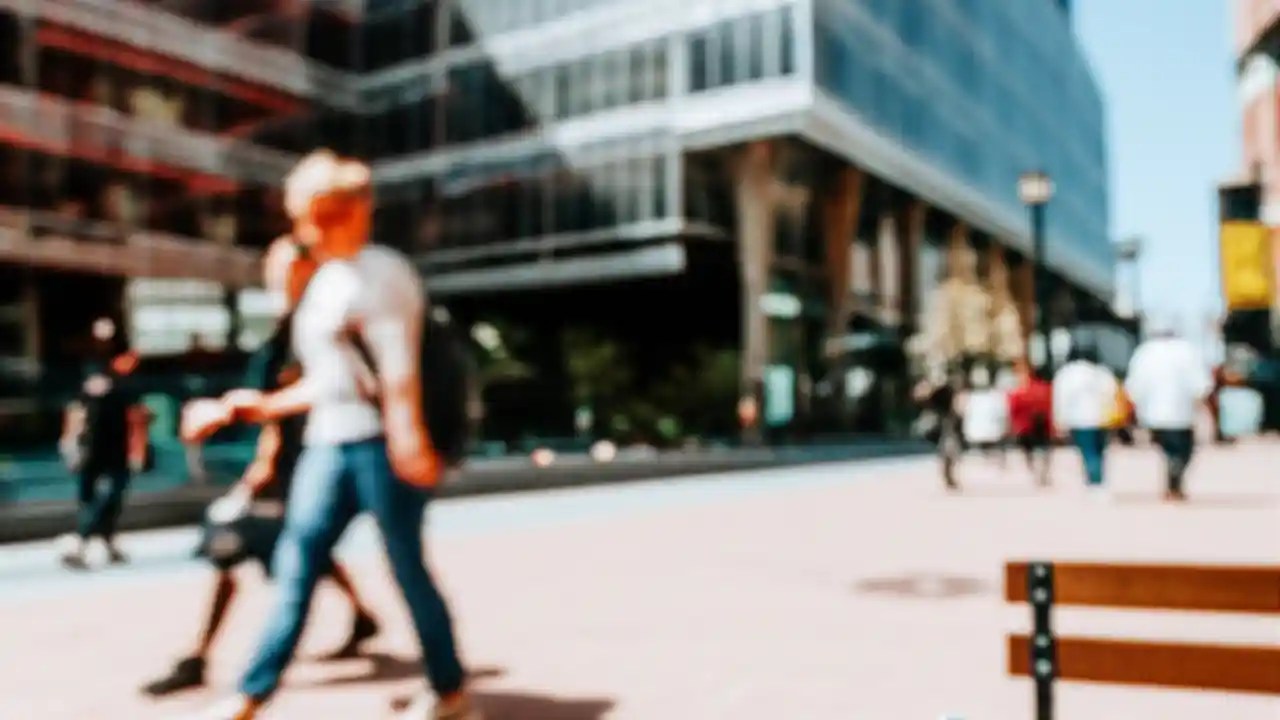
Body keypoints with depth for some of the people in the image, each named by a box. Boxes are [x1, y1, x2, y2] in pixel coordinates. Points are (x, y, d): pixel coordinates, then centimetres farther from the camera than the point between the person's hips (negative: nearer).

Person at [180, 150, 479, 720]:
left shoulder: (381, 271, -6)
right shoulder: (325, 282, 20)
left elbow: (398, 363, -17)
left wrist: (407, 433, -26)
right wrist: (266, 406, 26)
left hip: (383, 442, -8)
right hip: (328, 442, 8)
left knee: (407, 567, 0)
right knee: (296, 566, 5)